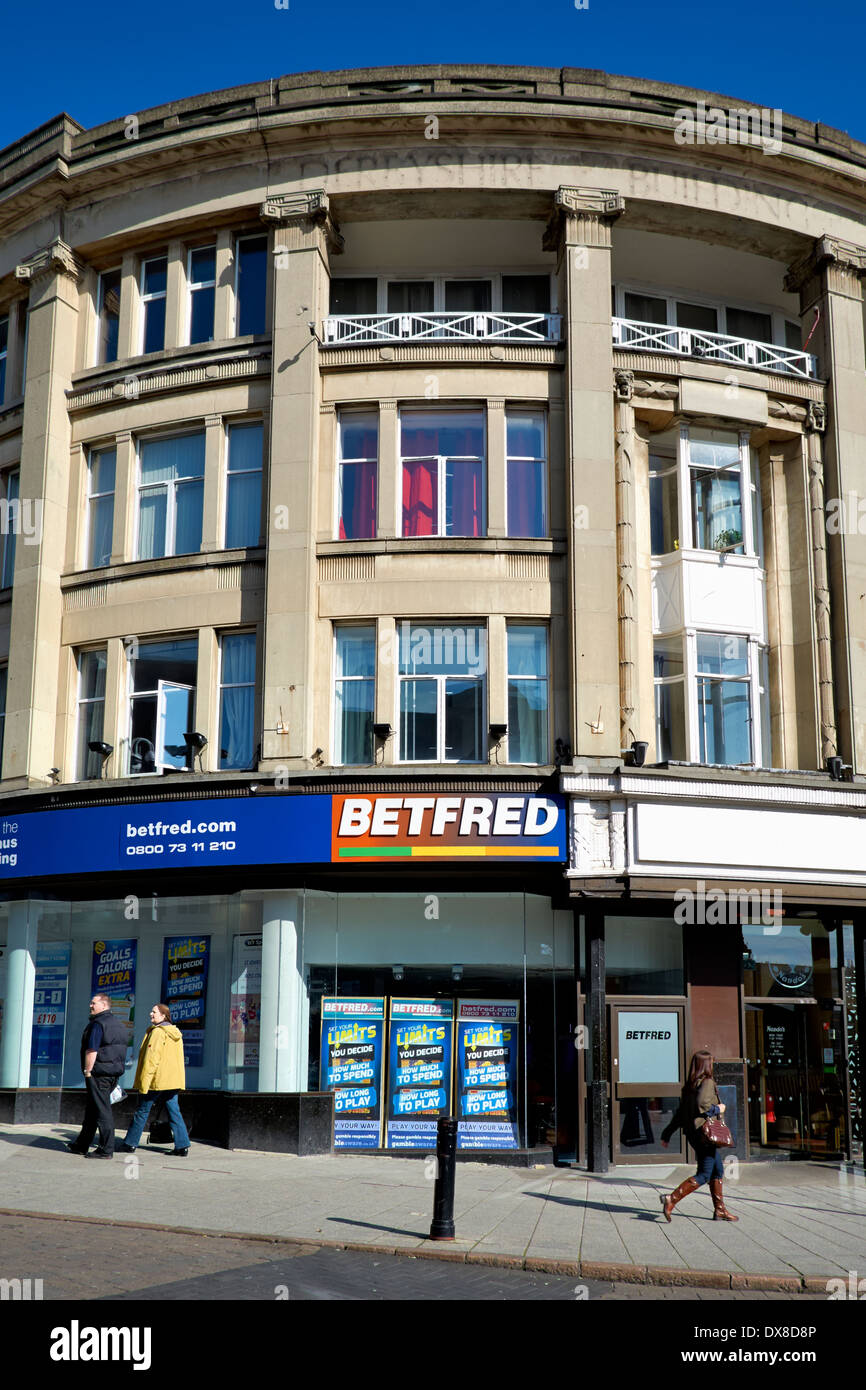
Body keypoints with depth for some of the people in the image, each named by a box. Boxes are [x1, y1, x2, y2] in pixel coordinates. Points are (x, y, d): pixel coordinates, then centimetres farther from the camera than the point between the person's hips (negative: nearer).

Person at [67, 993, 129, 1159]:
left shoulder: (98, 1024, -14)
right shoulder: (120, 1025, 15)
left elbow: (91, 1051, -20)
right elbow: (120, 1050, 19)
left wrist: (87, 1072, -15)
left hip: (99, 1073, -9)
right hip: (114, 1073, 9)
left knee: (102, 1110, -6)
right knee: (91, 1109, 17)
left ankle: (106, 1149, -5)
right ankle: (81, 1144, 26)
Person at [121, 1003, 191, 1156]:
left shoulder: (157, 1032, -12)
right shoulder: (176, 1034, 13)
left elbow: (151, 1058, -17)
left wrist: (143, 1083, -16)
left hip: (156, 1080, -7)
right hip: (173, 1080, 7)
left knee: (142, 1111, 4)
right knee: (174, 1111, 5)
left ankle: (130, 1143, 13)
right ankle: (182, 1145, -2)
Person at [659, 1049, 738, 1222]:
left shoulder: (689, 1085, 12)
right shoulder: (707, 1082, -12)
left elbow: (680, 1113, 14)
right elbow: (702, 1104, -28)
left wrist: (667, 1134, 14)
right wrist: (718, 1109, -9)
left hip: (693, 1133, 9)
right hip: (704, 1133, -9)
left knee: (718, 1171, 16)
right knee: (703, 1175, -6)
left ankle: (720, 1210, 18)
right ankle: (671, 1199, -13)